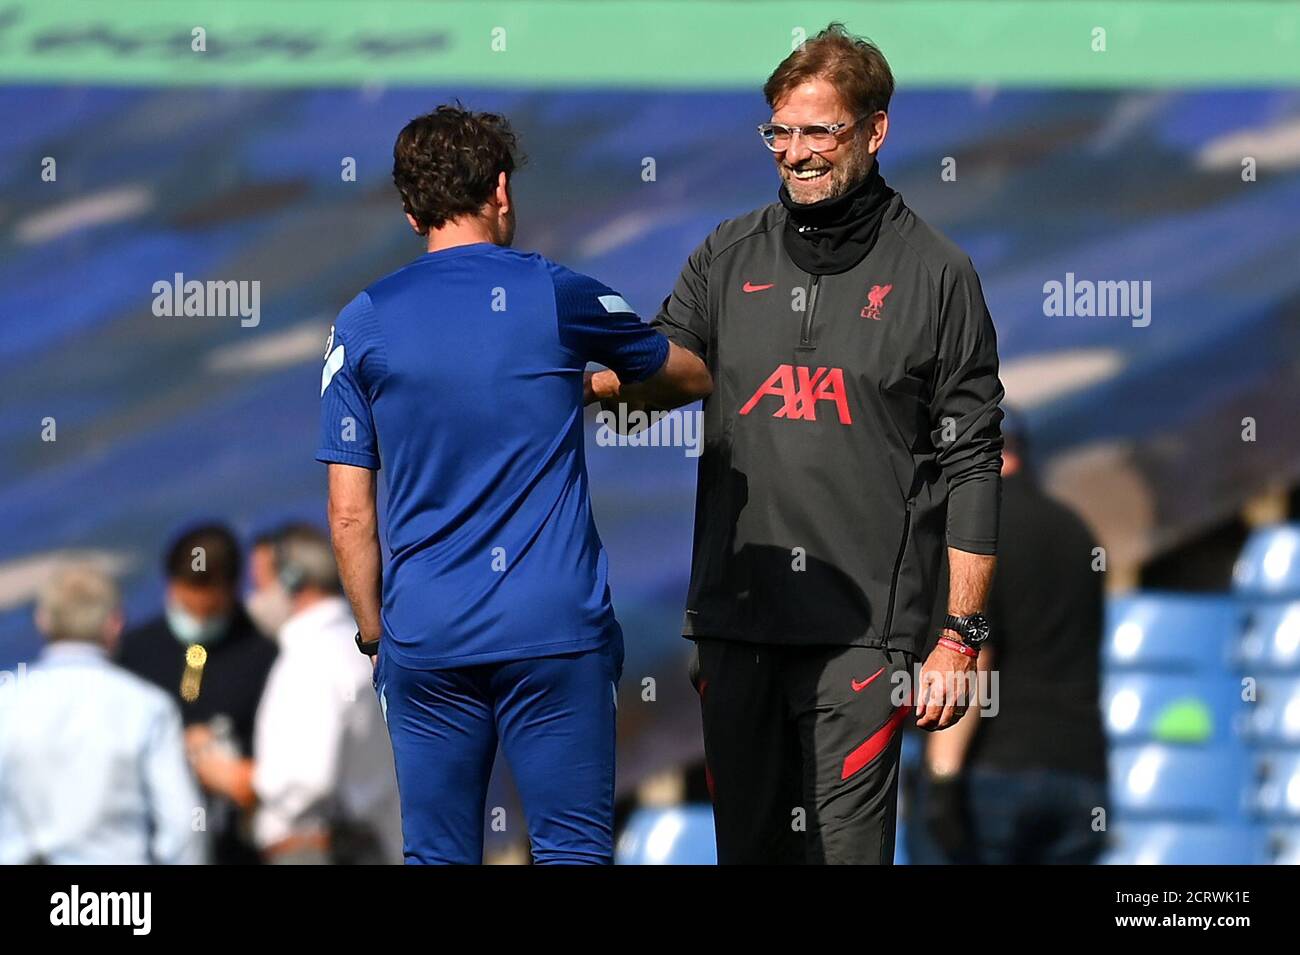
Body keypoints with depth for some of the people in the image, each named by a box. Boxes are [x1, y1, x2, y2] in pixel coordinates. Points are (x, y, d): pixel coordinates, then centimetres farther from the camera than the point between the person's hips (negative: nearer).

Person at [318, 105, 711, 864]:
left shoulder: (363, 323, 3)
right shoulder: (557, 296, -1)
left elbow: (349, 514, 2)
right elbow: (695, 376, 17)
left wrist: (374, 630, 14)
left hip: (425, 638, 2)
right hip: (554, 630, -2)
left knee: (438, 855, 6)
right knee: (573, 851, 0)